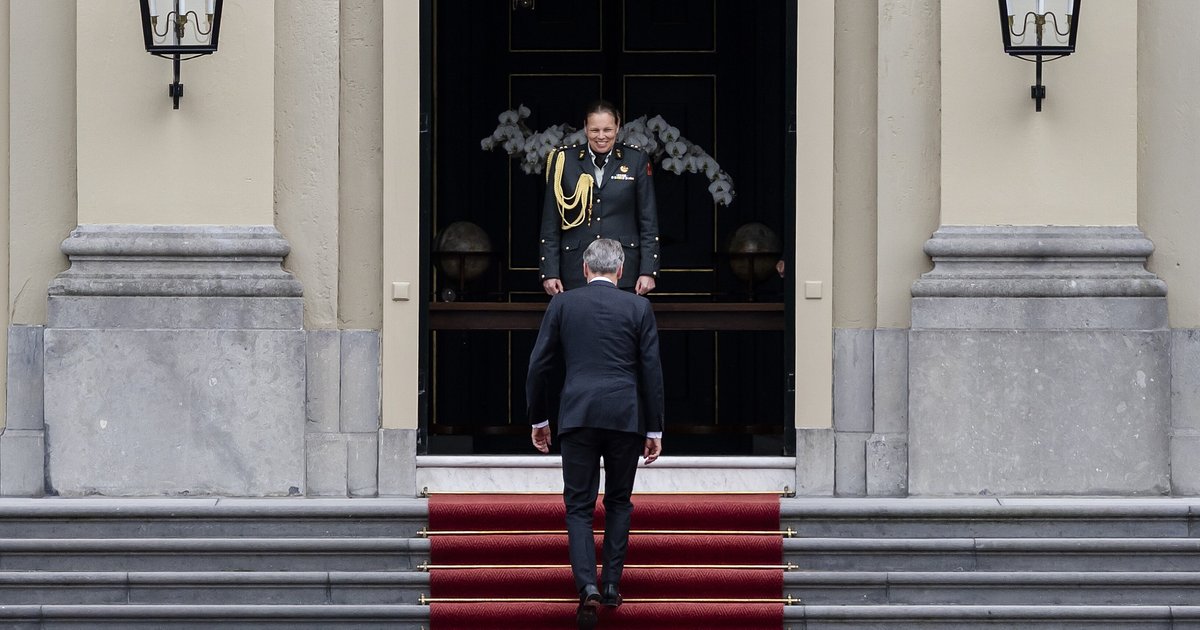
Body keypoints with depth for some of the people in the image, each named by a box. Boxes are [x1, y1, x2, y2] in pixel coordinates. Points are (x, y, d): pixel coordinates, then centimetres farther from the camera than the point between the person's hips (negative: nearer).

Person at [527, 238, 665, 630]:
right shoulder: (638, 307, 3)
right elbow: (651, 371, 2)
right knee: (618, 502, 16)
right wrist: (654, 429, 8)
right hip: (626, 417, 0)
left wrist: (538, 419, 15)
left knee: (579, 506, 2)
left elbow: (540, 365, 5)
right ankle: (611, 585, 13)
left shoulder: (562, 304, 4)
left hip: (577, 416, 0)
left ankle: (587, 587, -17)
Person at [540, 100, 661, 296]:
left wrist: (648, 271, -2)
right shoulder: (564, 160, 6)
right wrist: (550, 273, 0)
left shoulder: (636, 160, 5)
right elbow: (550, 223, 7)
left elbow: (649, 222, 6)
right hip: (576, 270, 0)